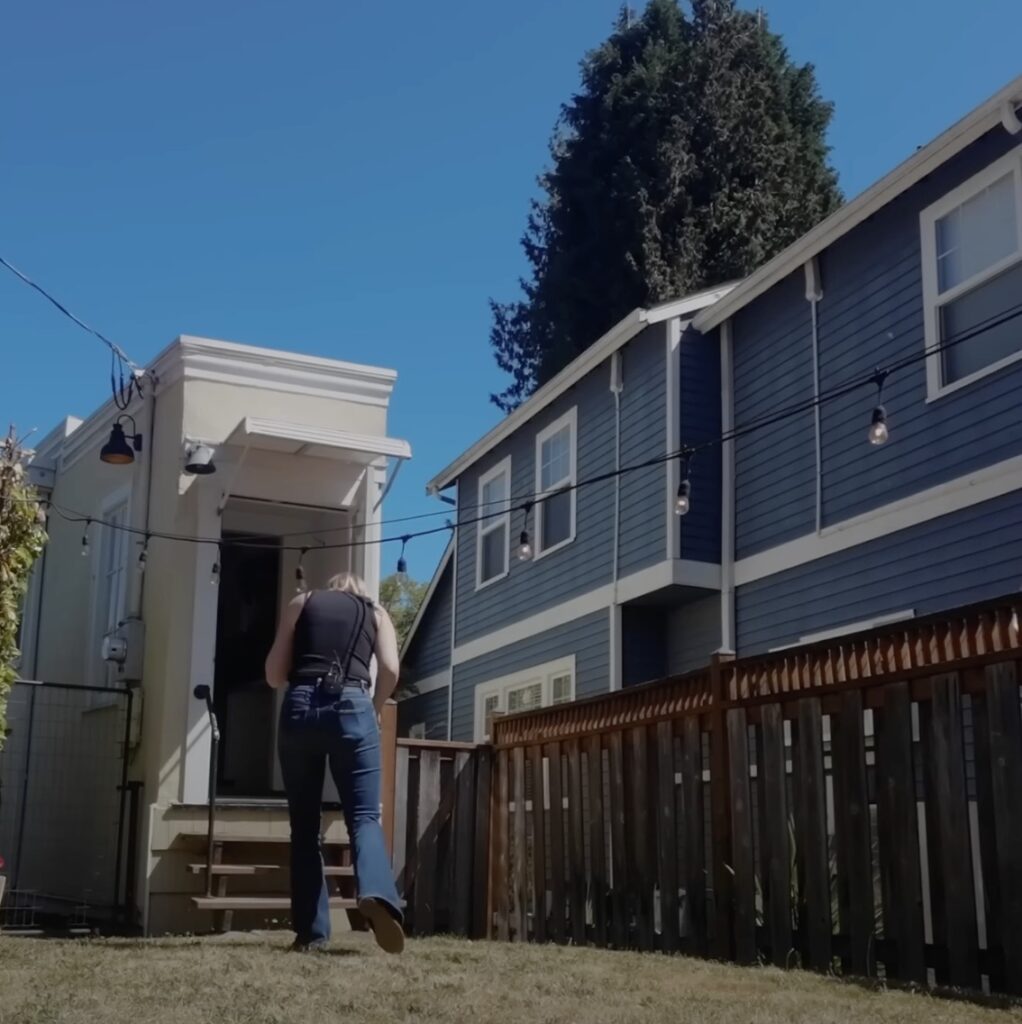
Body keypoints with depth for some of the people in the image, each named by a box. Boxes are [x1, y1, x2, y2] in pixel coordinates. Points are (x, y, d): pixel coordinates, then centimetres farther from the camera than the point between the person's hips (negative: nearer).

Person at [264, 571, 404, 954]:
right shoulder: (376, 612, 21)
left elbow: (274, 673, 14)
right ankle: (376, 894, -29)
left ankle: (310, 931, 5)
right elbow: (390, 670, 5)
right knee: (364, 815, 0)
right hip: (352, 706, -1)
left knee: (304, 824, 9)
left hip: (300, 707, 1)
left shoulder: (302, 602, 21)